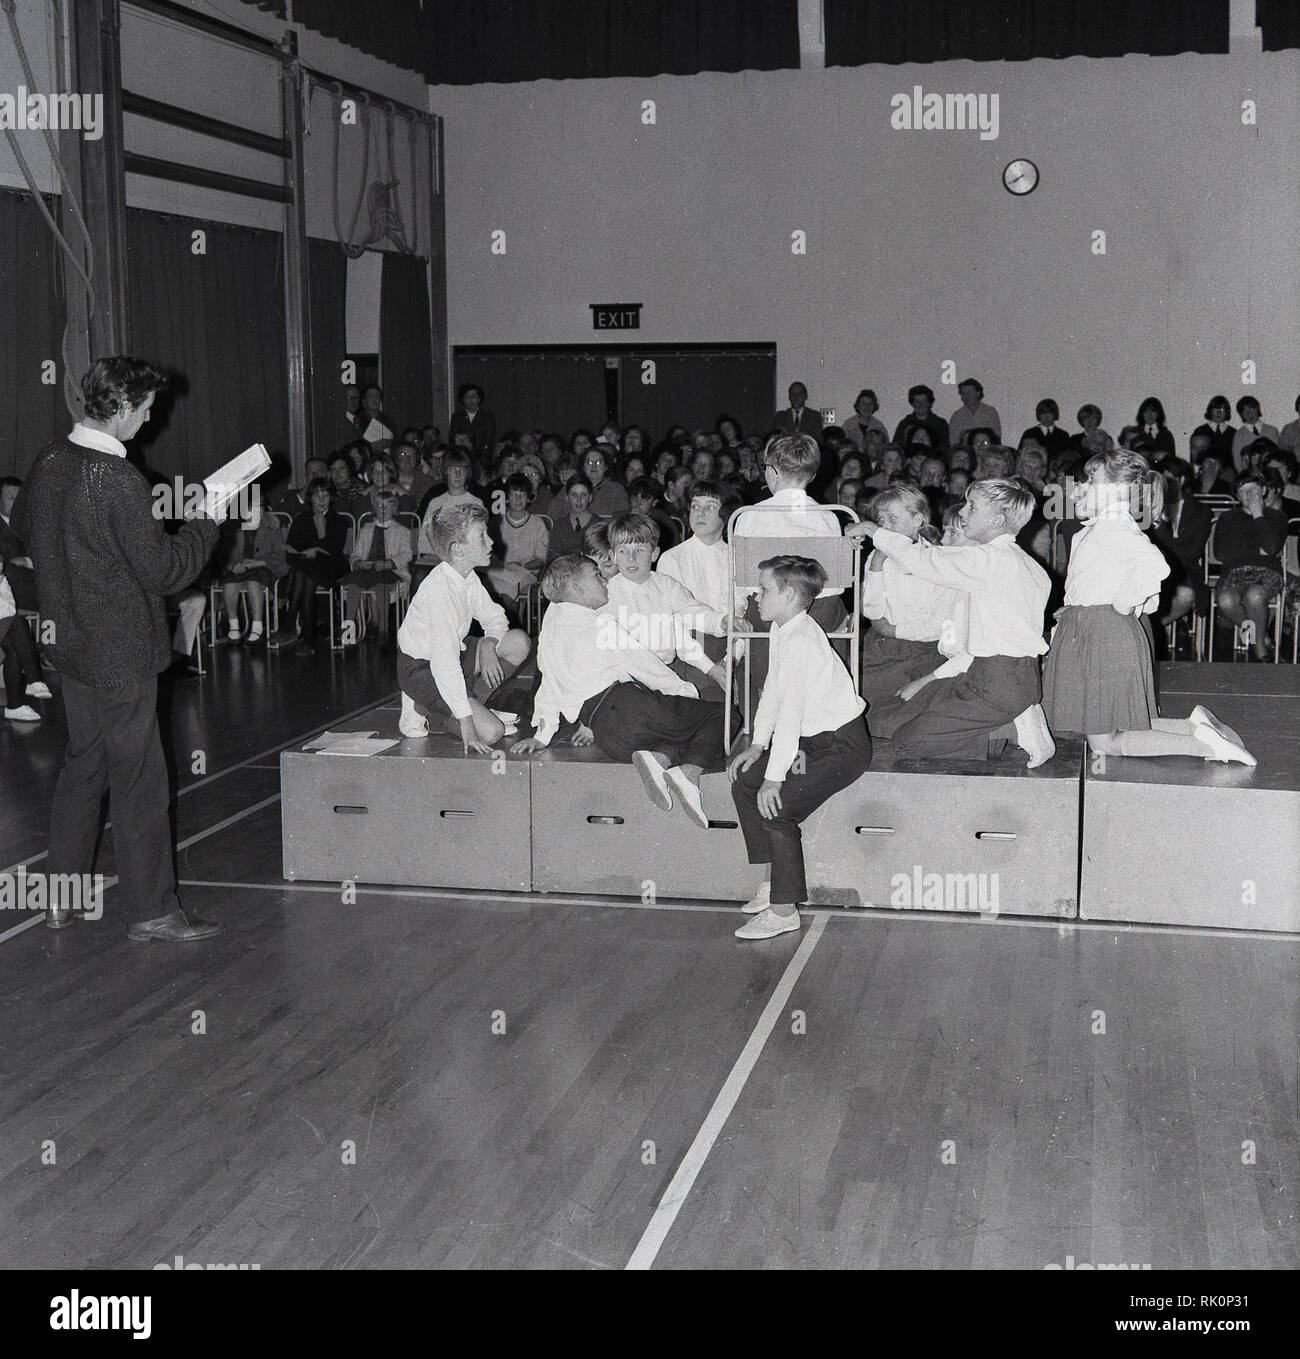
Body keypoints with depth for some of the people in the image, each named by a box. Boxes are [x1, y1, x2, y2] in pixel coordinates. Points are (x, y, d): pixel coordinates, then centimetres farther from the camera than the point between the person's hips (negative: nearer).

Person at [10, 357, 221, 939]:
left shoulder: (51, 460, 2)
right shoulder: (119, 482, -24)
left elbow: (22, 524, 20)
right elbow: (164, 571, -20)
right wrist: (206, 520, -8)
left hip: (70, 643, 8)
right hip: (121, 651, -8)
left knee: (82, 765, 20)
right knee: (138, 779, 1)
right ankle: (152, 911, 11)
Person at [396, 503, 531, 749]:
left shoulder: (468, 578, -1)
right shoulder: (440, 590, -29)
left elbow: (495, 617, 14)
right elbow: (445, 663, -33)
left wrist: (488, 646, -11)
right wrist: (466, 721, -33)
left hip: (455, 658, 9)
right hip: (422, 670, -9)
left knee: (519, 642, -5)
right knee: (490, 732, -20)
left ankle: (474, 704, 2)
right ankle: (419, 709, -1)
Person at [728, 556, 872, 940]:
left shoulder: (800, 642, -25)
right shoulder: (781, 631, 6)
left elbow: (791, 712, -28)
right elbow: (772, 691, 12)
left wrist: (775, 777, -27)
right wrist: (757, 745, 4)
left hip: (843, 746, -10)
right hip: (814, 740, 10)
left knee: (775, 807, -19)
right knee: (743, 779, 8)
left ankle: (783, 910, -8)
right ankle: (773, 881, 14)